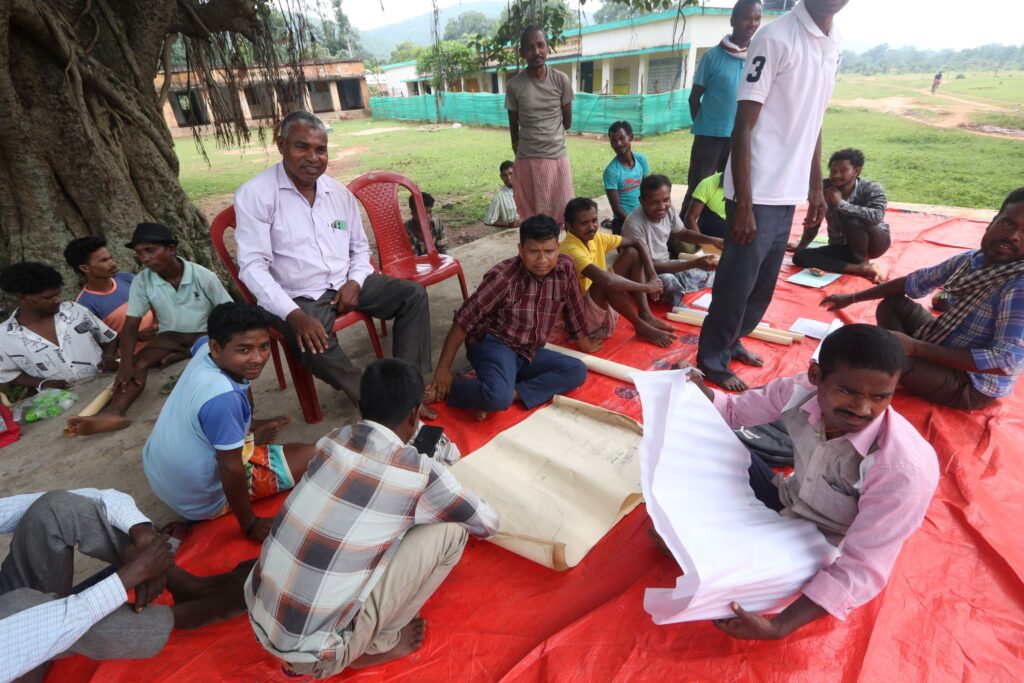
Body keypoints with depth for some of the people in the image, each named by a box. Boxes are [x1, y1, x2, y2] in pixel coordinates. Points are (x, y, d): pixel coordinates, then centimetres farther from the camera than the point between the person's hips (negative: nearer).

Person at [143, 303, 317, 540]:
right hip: (203, 501, -7)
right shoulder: (222, 397, -40)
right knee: (312, 455, -7)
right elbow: (231, 469, -31)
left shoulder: (205, 348, -15)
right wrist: (250, 526, -16)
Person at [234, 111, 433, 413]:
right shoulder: (254, 195, -10)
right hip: (298, 297, -5)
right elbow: (252, 265, -16)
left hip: (346, 284, 6)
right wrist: (293, 314, -29)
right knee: (314, 343, -36)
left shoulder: (339, 192, 7)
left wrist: (355, 282, -8)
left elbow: (360, 248, 15)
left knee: (413, 294, -8)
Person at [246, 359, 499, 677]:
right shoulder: (421, 474, -14)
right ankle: (379, 645, 14)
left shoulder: (333, 440, 1)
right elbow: (488, 524, 3)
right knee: (450, 529, -3)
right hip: (318, 652, -6)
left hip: (259, 619, 6)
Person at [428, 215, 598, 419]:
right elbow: (465, 319, -19)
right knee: (499, 396, -35)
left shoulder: (565, 268, -6)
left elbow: (574, 309, 11)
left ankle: (514, 394, -21)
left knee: (577, 371, -13)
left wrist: (585, 344, 21)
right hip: (494, 344, -7)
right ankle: (441, 390, -10)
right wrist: (443, 369, -19)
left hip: (529, 352, 7)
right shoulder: (503, 277, -21)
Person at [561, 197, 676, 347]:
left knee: (632, 252, 2)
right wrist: (647, 287, -27)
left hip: (603, 302, 9)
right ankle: (642, 327, -13)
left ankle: (646, 315, -5)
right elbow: (607, 280, -41)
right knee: (606, 282, -36)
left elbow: (637, 243, 6)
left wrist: (653, 275, -9)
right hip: (580, 314, -8)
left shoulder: (596, 237, -2)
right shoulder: (571, 251, -28)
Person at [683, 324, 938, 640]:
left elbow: (862, 570, -29)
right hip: (786, 505, 5)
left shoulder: (906, 470, -33)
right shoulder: (800, 391, -21)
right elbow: (736, 411, -3)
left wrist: (779, 627, -37)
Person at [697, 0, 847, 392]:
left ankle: (731, 341, 33)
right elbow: (744, 126, -15)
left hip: (789, 190, 8)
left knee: (765, 280, 15)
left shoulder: (833, 44, 11)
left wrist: (816, 188, 18)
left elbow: (814, 122, 18)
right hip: (759, 192, -8)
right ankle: (712, 358, 17)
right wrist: (743, 203, -19)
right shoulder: (776, 38, -12)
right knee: (738, 280, 0)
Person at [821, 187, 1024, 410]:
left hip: (971, 383, -8)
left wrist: (915, 347, -32)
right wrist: (853, 298, 9)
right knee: (892, 303, 15)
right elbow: (914, 283, 10)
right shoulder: (971, 259, -4)